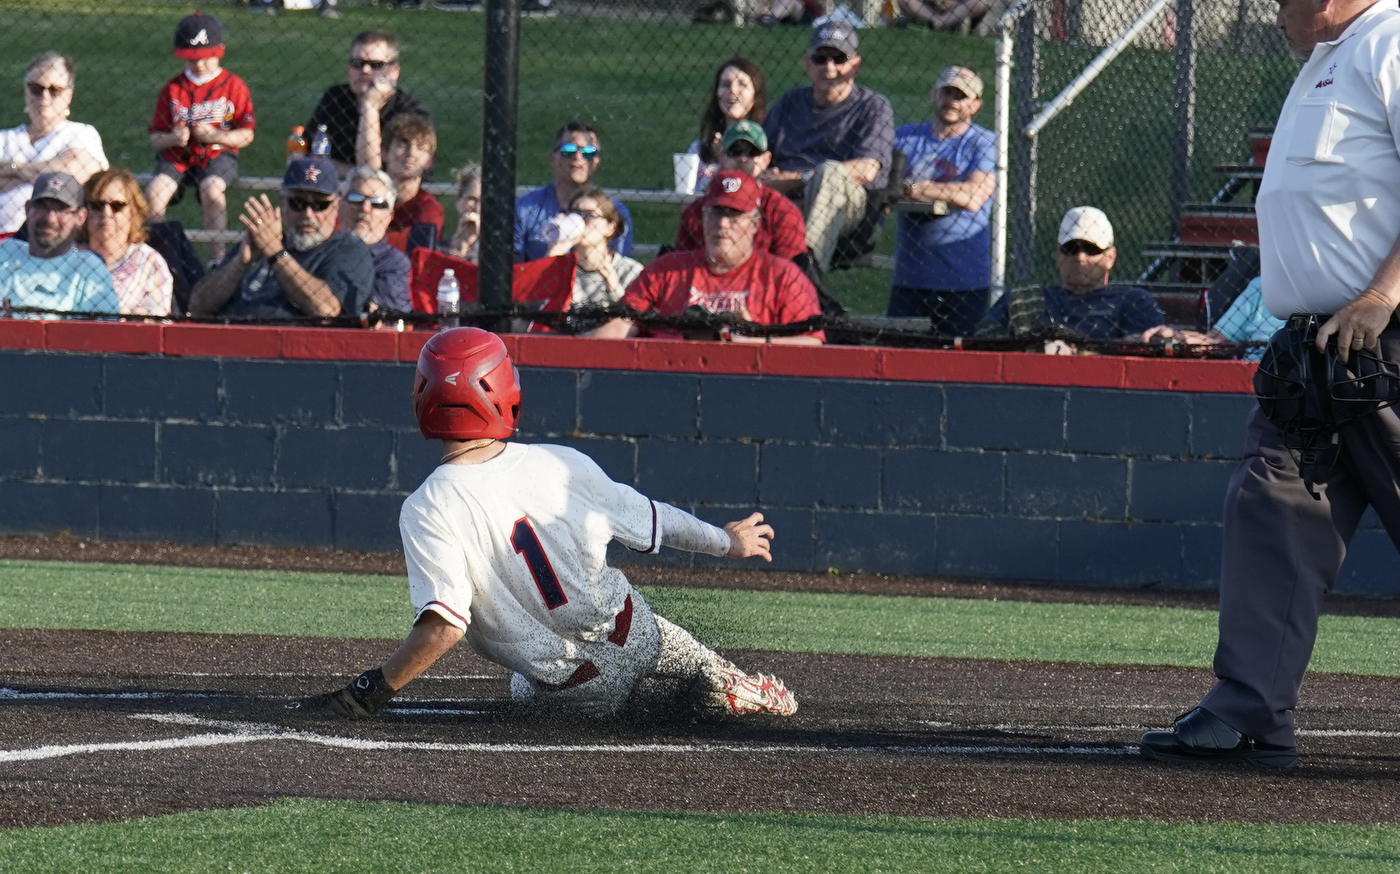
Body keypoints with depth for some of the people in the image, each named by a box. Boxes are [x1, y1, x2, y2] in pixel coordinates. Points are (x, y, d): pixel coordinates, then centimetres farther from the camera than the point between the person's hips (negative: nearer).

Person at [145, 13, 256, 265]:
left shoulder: (233, 86, 2)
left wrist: (213, 136, -17)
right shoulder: (173, 89, 8)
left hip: (218, 156, -3)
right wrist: (172, 138, -16)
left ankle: (217, 258, -27)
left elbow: (246, 135, -2)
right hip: (177, 156, 3)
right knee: (155, 190, -25)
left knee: (212, 188, -33)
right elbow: (155, 138, 7)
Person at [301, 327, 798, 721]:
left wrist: (371, 691, -22)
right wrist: (728, 541, 23)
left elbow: (446, 625, -30)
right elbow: (652, 521, 5)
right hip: (635, 636, 4)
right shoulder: (561, 464, -9)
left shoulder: (428, 512, -21)